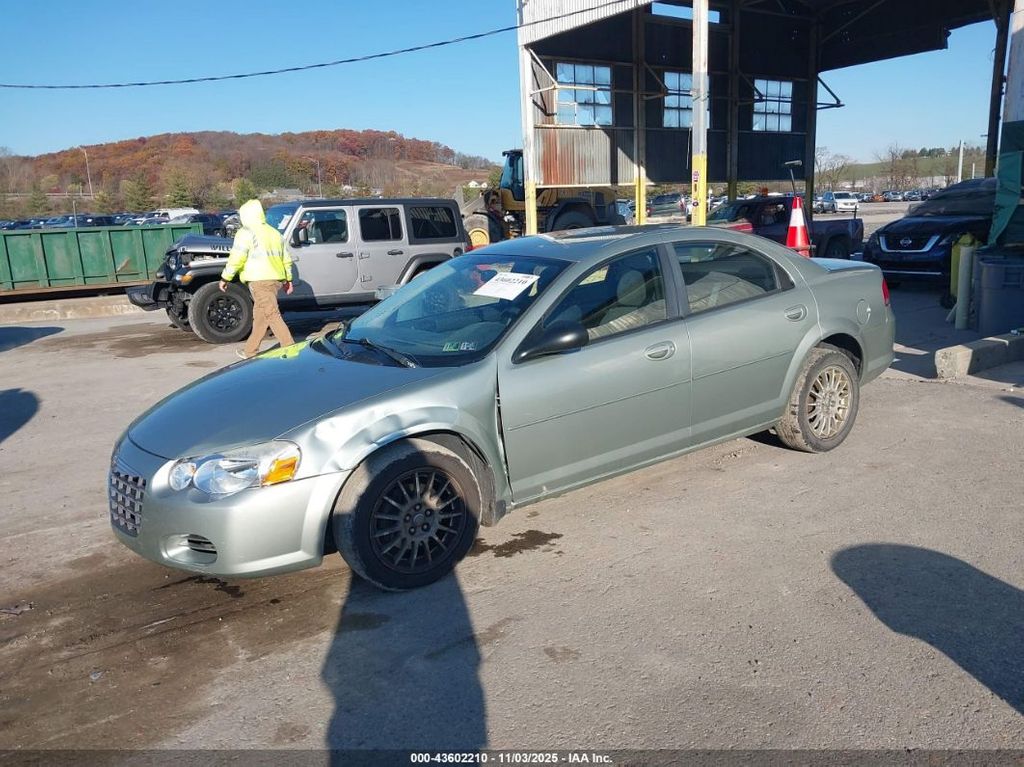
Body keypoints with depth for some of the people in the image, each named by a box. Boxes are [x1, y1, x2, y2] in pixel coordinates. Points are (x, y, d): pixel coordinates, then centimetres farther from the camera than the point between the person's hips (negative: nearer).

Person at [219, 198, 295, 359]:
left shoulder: (246, 233, -5)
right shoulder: (274, 232, 19)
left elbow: (236, 259, -10)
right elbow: (286, 259, 22)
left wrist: (225, 278, -2)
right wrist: (288, 278, 28)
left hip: (260, 280, -8)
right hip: (276, 279, 8)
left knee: (272, 315, -10)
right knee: (259, 315, 16)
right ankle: (250, 350, 24)